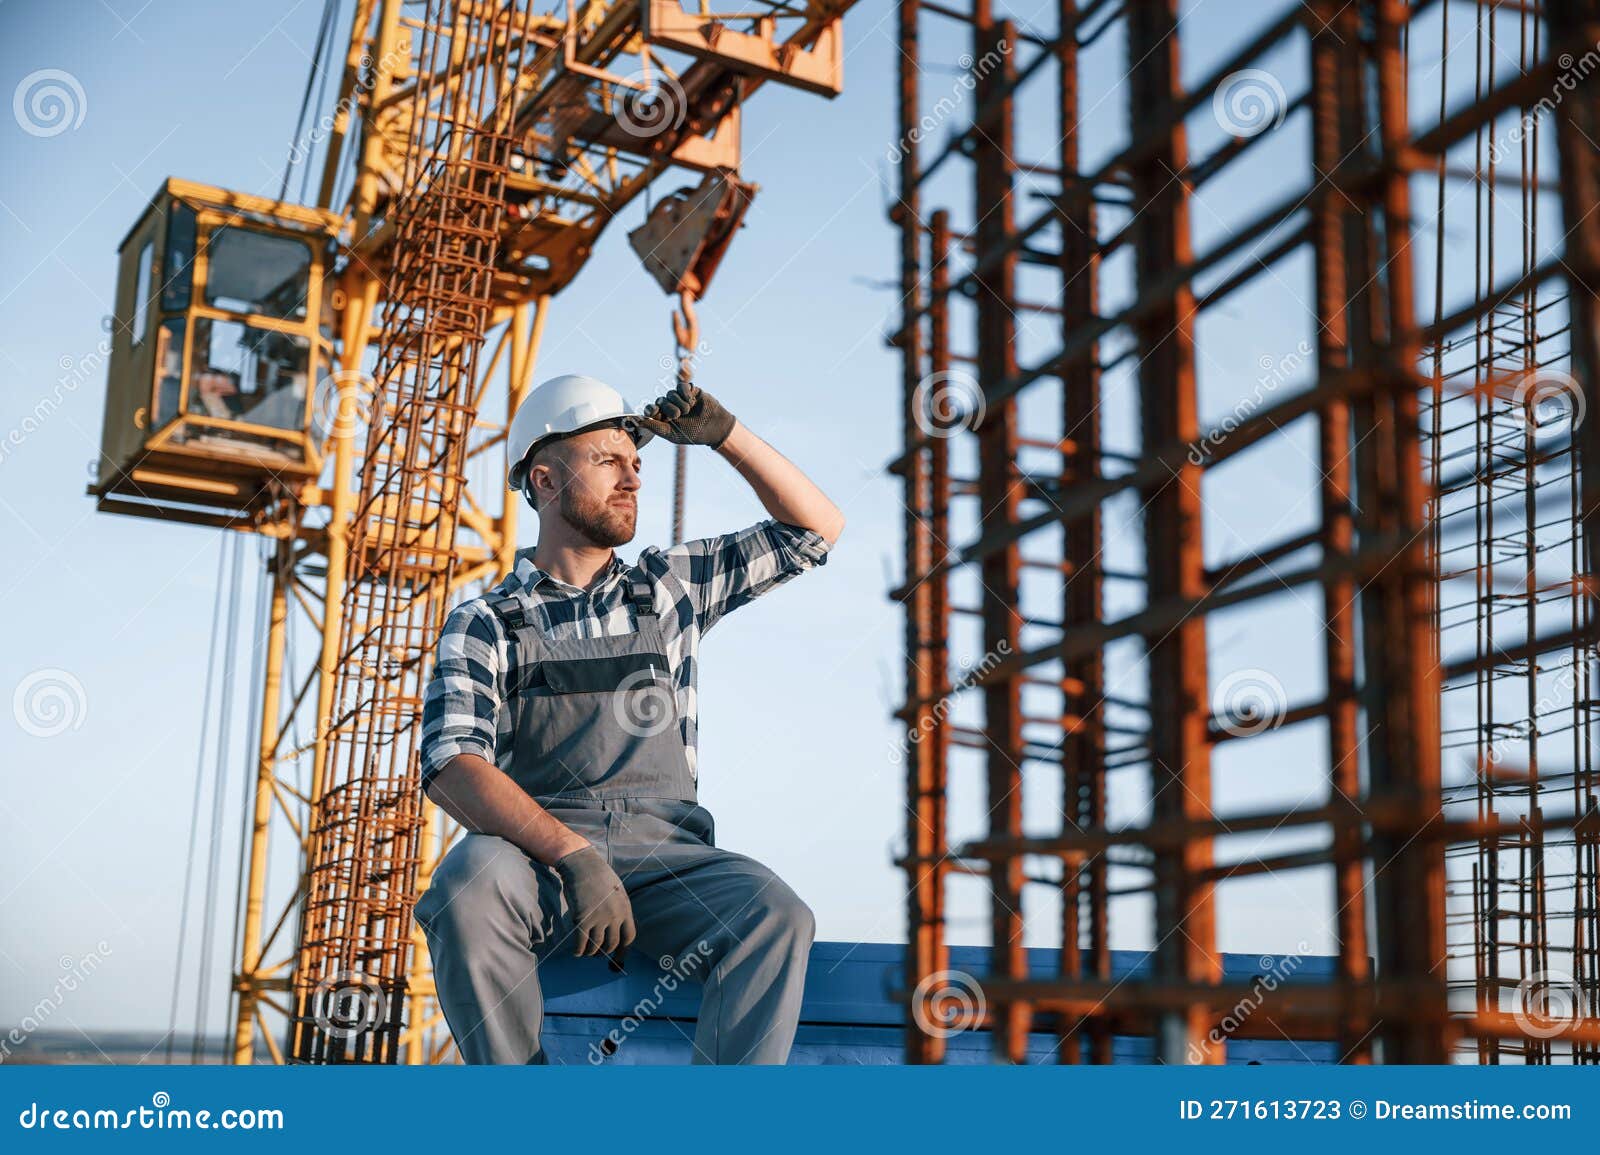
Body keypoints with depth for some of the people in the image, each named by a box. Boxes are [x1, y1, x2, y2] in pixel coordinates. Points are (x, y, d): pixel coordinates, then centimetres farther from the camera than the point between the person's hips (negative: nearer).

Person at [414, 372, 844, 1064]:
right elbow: (452, 767, -7)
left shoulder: (670, 586, 21)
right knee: (471, 889, -36)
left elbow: (816, 528, 26)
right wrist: (571, 854, -22)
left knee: (775, 915, -29)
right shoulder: (483, 624, 11)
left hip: (664, 856, 2)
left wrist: (724, 434, 14)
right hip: (531, 852, -2)